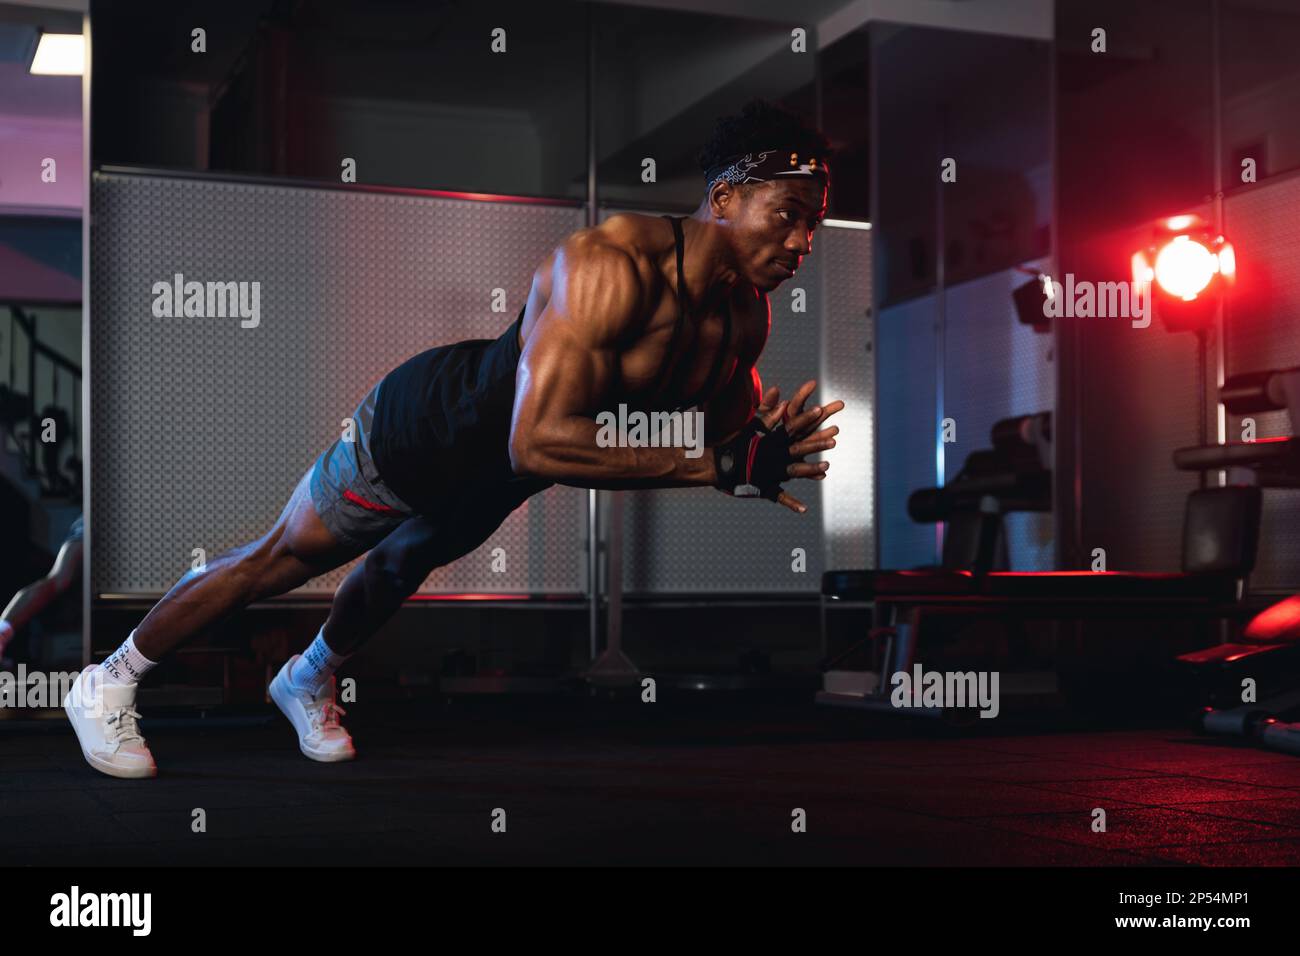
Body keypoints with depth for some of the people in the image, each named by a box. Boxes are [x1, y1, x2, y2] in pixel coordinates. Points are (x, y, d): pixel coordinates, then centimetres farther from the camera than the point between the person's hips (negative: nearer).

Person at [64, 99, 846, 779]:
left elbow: (730, 424, -1)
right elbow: (538, 441, -51)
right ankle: (110, 683, 32)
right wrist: (724, 465, -51)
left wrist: (765, 450, -26)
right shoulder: (609, 267, -42)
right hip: (423, 423, -7)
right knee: (280, 560, 10)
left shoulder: (746, 313, -17)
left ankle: (310, 681, 59)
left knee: (402, 570, 30)